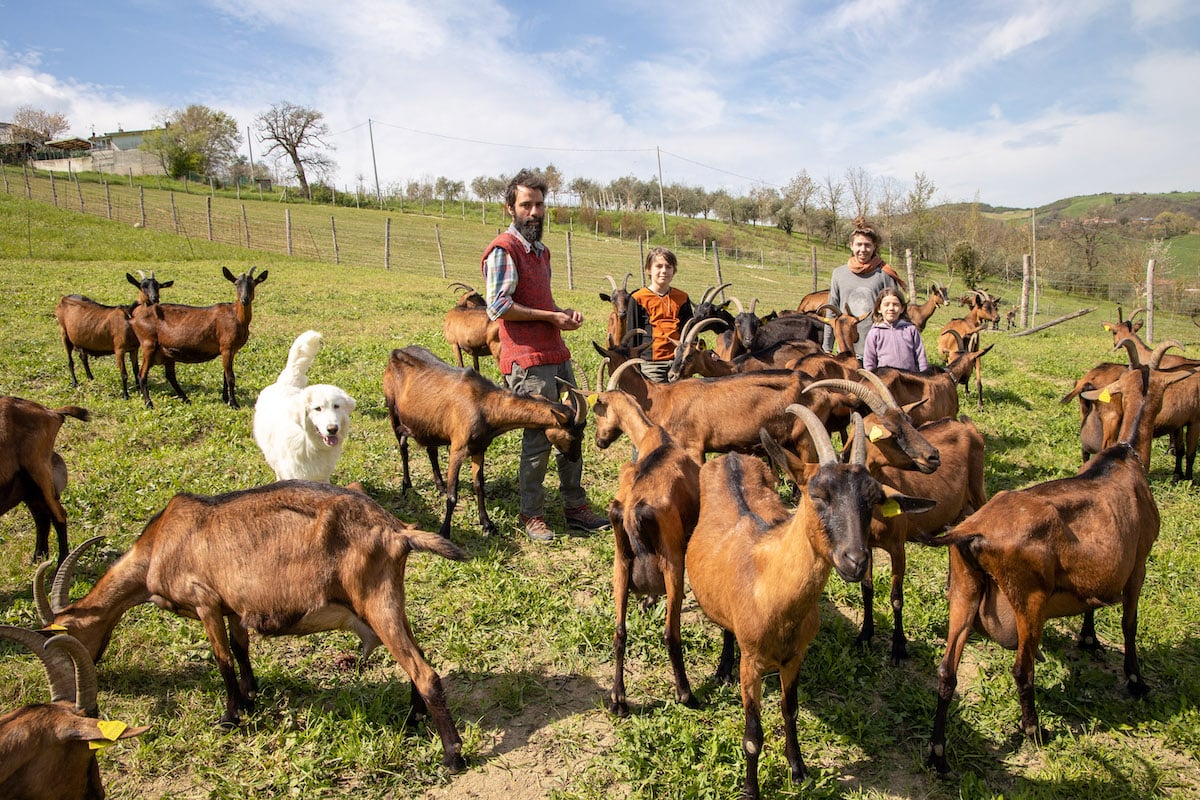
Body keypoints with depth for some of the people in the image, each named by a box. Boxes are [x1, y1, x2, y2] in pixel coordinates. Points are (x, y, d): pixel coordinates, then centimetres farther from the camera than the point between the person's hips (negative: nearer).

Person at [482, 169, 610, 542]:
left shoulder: (541, 250, 20)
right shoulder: (503, 248, -9)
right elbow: (498, 306, -18)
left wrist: (564, 312, 9)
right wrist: (552, 317, -14)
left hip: (557, 355, 9)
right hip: (527, 359, -9)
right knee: (539, 437, -4)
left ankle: (575, 507, 23)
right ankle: (531, 515, 11)